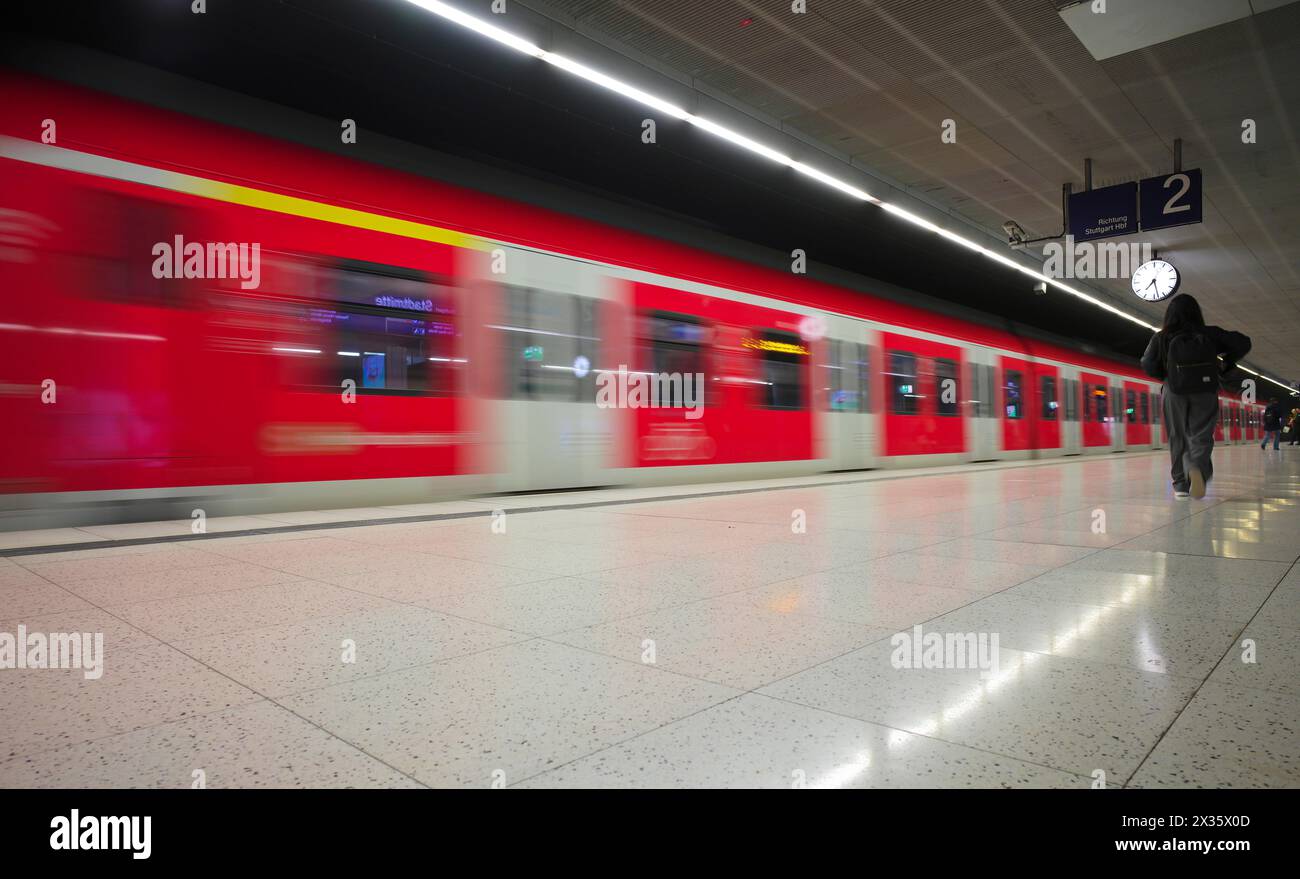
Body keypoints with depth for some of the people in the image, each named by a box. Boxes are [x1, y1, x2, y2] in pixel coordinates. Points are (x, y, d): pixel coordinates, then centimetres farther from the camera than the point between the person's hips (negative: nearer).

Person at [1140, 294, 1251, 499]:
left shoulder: (1161, 338, 4)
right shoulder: (1210, 334, 8)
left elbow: (1148, 365, -5)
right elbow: (1243, 343, 7)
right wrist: (1226, 365, 18)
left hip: (1175, 392, 0)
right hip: (1206, 390, 0)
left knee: (1178, 438, 10)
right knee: (1201, 436, 1)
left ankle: (1180, 483, 9)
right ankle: (1198, 467, -30)